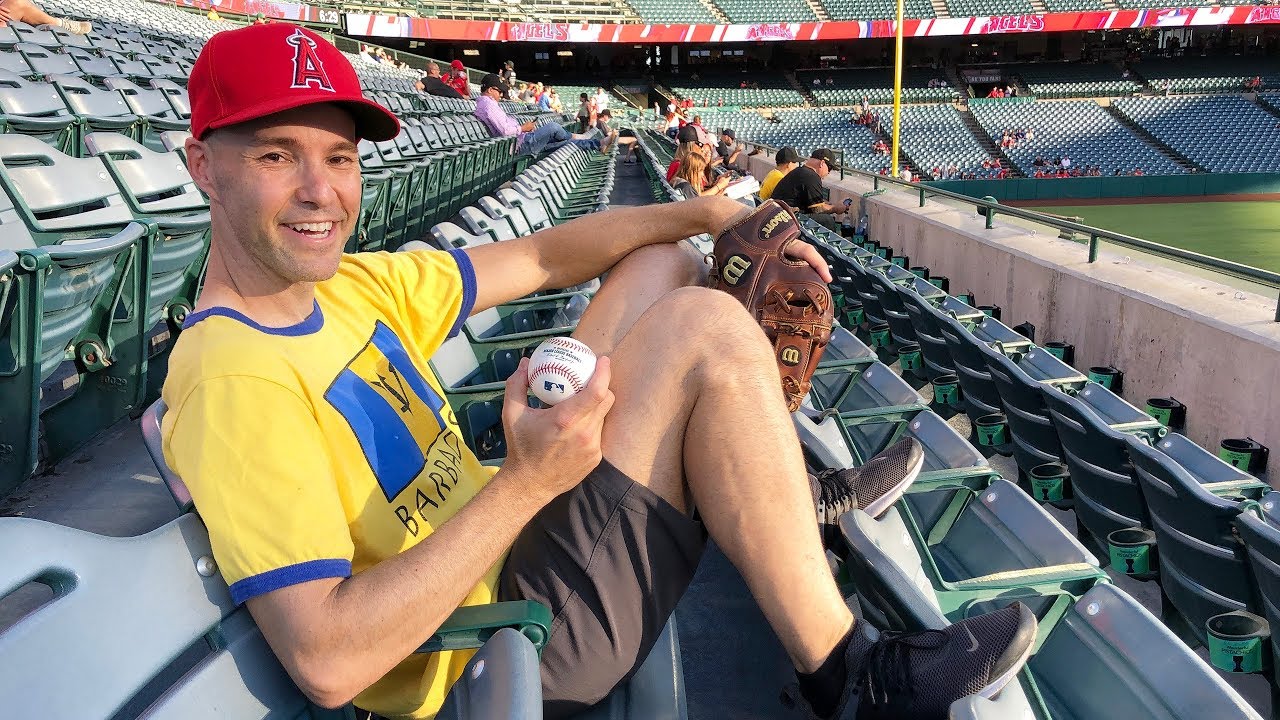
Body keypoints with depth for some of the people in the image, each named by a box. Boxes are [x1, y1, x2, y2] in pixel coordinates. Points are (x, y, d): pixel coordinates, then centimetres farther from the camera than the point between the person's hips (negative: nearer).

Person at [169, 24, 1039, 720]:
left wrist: (704, 215, -3)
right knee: (703, 327, -23)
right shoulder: (235, 379, -24)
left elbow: (538, 258, 7)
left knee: (663, 268, 12)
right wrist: (527, 484, -34)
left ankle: (794, 494, 18)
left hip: (507, 543, 10)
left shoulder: (349, 285, 3)